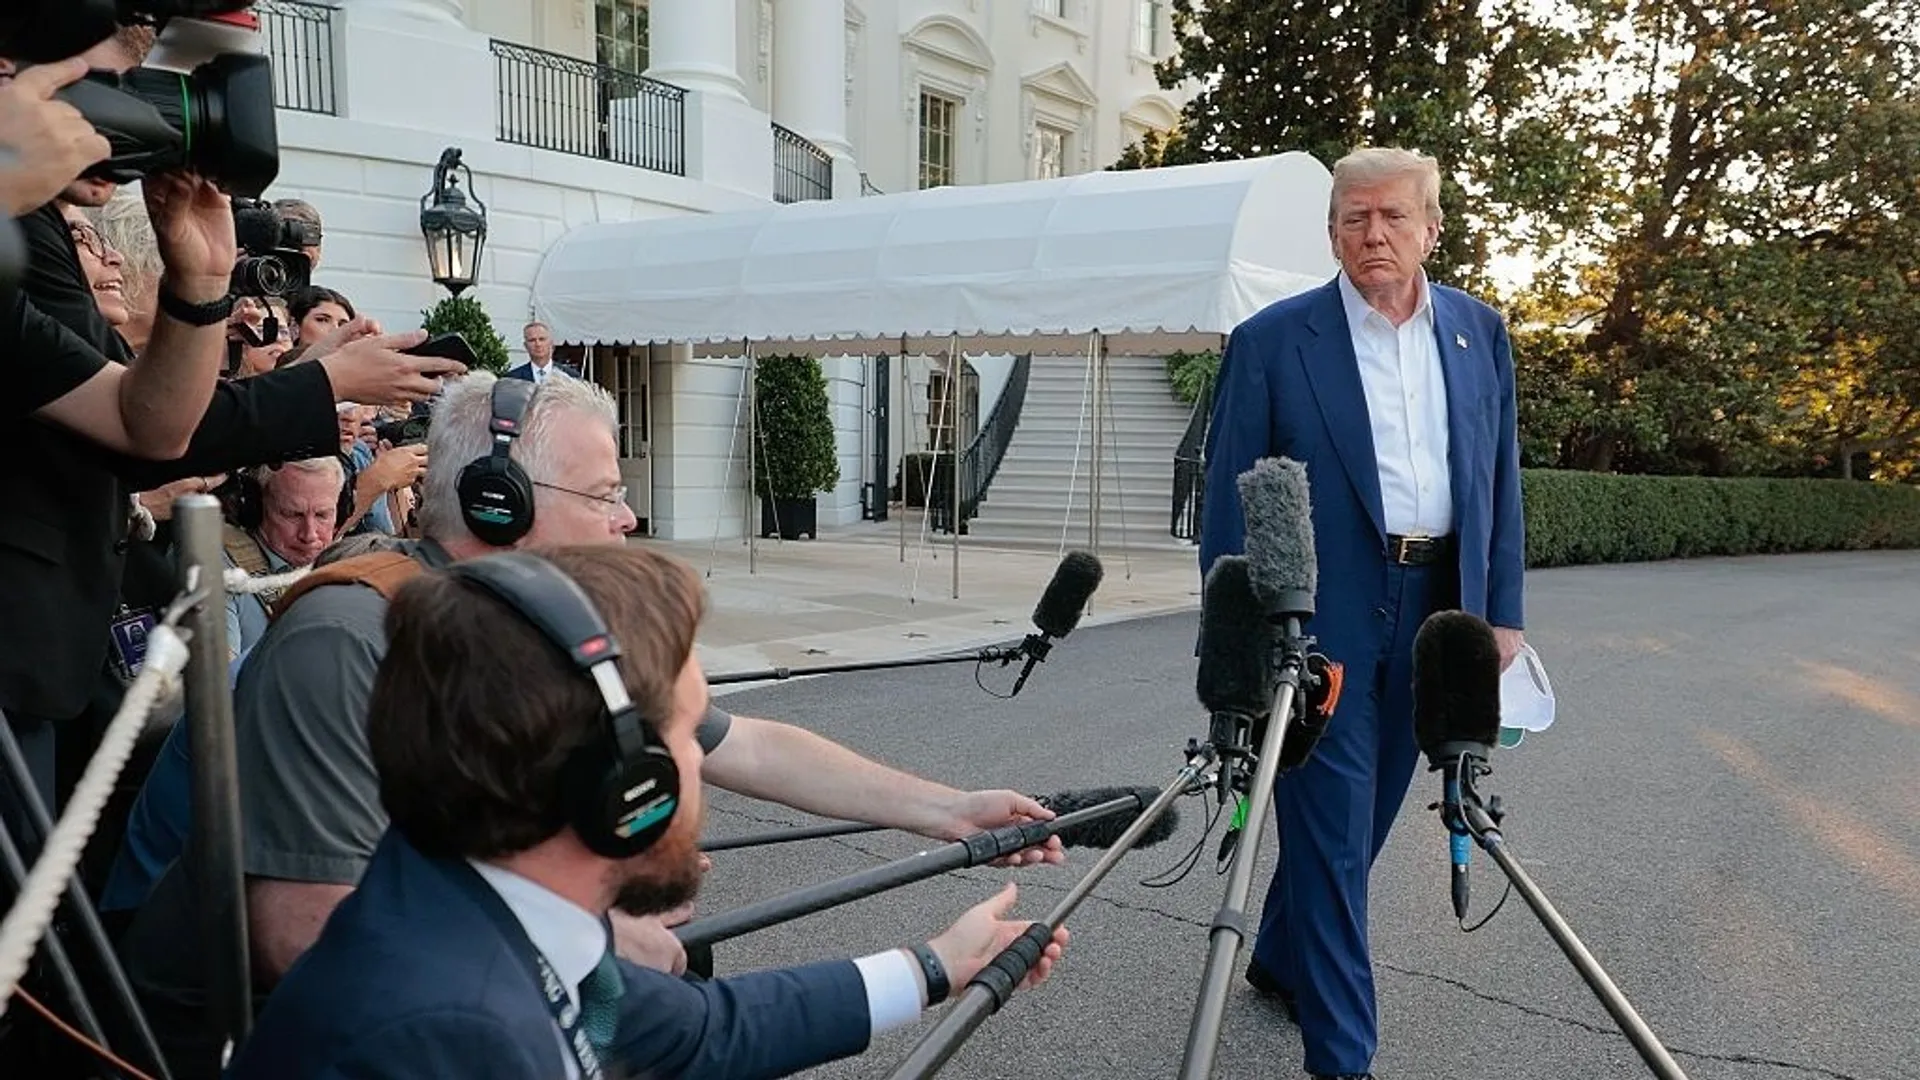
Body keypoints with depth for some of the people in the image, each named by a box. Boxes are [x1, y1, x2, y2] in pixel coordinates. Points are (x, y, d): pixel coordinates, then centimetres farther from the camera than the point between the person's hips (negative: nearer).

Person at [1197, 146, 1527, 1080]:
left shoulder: (1479, 331, 8)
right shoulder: (1271, 341, -5)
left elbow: (1499, 479, 11)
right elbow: (1228, 497, -5)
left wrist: (1501, 609, 6)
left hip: (1435, 605, 5)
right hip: (1321, 611, -5)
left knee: (1366, 814, 16)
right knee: (1331, 826, -1)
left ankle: (1282, 959, 39)